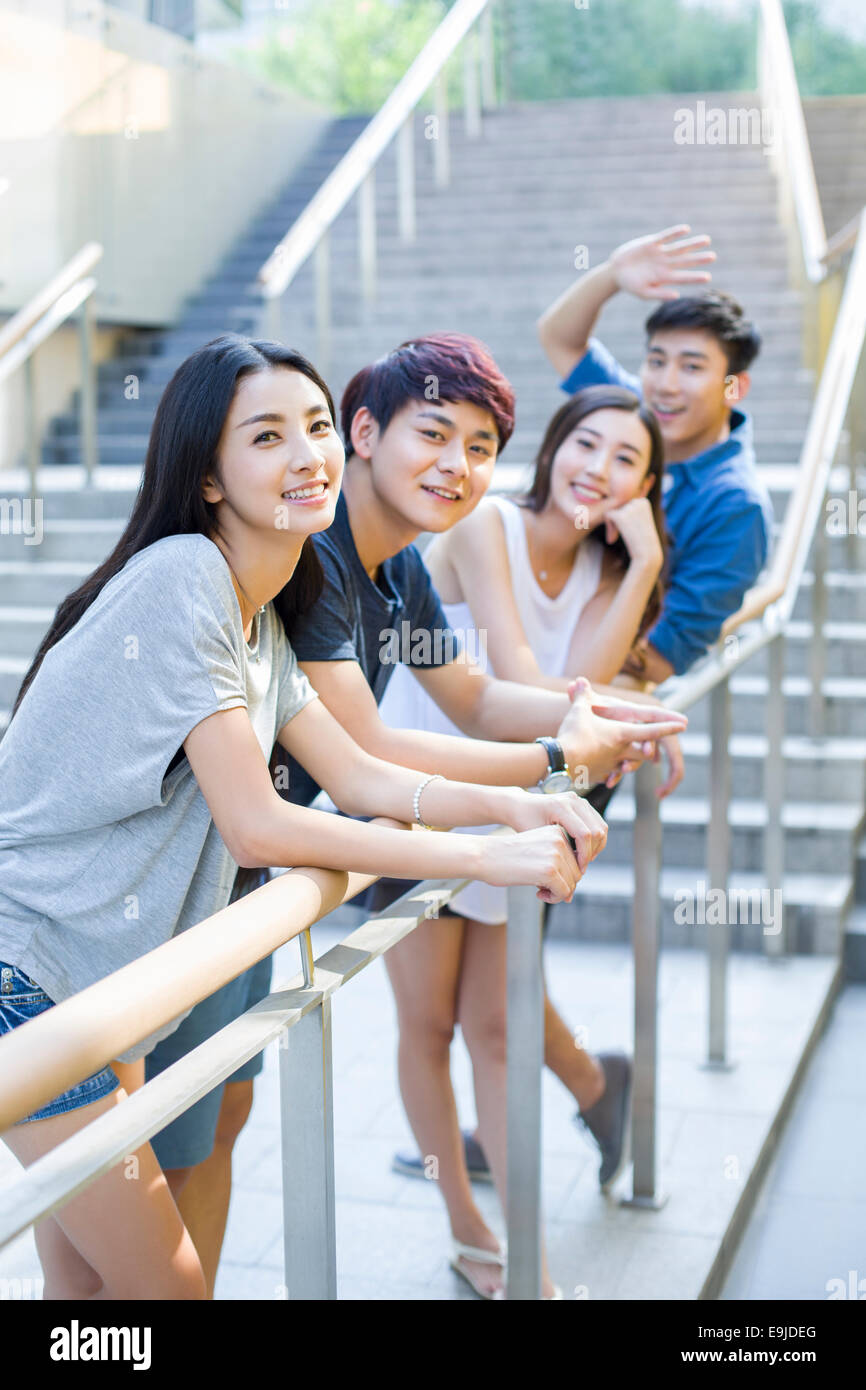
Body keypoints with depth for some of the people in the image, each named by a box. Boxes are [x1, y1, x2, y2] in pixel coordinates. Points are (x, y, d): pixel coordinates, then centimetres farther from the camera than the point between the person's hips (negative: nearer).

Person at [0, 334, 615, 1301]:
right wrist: (489, 857, -21)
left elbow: (358, 775, 8)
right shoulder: (183, 579, -21)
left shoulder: (261, 614, 9)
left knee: (87, 1277, 17)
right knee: (165, 1283, -1)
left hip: (99, 970, 9)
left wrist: (514, 805, -8)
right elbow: (257, 826, -23)